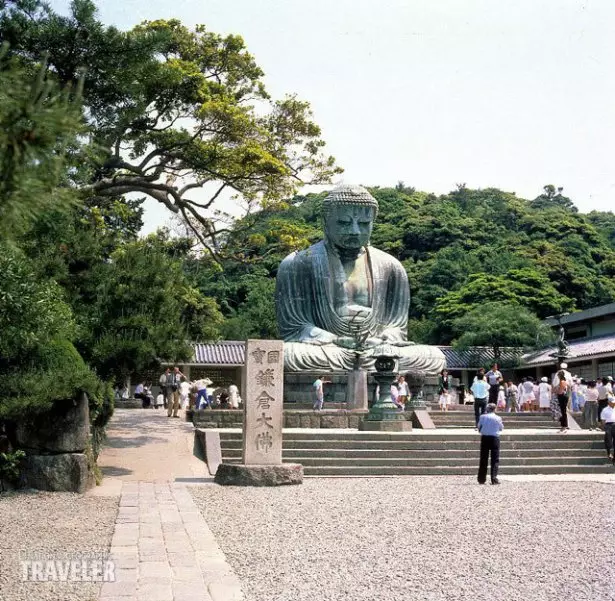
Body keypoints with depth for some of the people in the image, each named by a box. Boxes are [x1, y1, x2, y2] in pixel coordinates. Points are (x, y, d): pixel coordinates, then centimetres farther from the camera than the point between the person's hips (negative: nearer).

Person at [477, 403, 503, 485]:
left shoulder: (483, 417, -1)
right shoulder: (498, 418, -4)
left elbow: (479, 427, 3)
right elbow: (501, 428, 9)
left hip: (484, 438, 2)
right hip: (495, 438, -2)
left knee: (483, 459, 8)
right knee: (495, 459, 2)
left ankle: (481, 479, 12)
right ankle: (494, 479, -6)